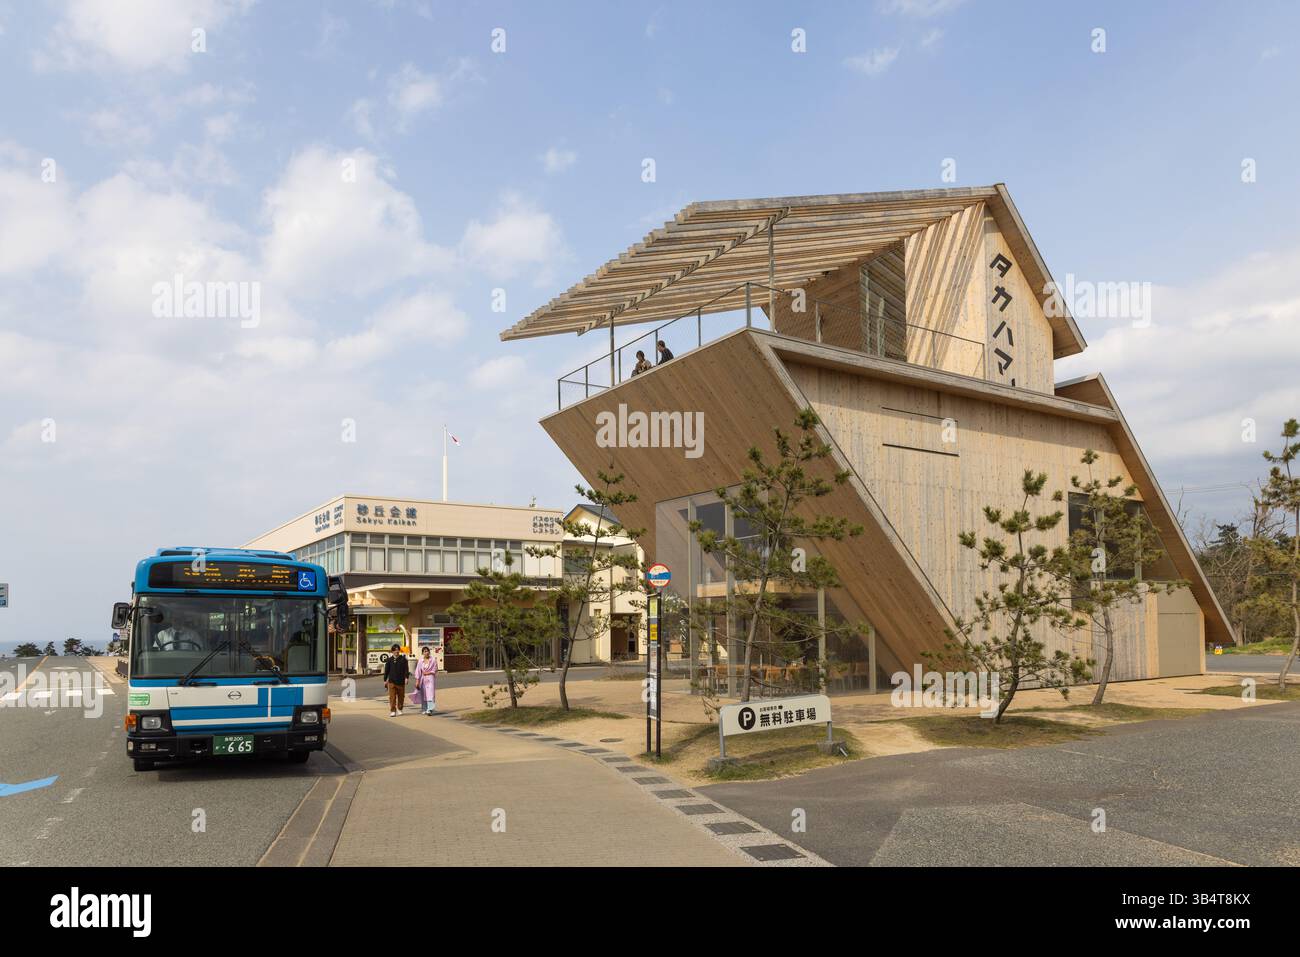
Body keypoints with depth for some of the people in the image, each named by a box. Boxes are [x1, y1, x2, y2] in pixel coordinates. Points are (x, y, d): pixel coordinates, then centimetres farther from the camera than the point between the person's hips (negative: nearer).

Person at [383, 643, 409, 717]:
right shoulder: (390, 660, 4)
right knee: (392, 697, -6)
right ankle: (392, 711, -4)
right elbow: (386, 670, 9)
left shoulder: (403, 659, 2)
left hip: (401, 681, 1)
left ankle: (399, 710, 25)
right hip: (392, 681, -1)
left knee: (401, 696, 9)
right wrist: (385, 680, 9)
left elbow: (406, 669, 1)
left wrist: (406, 677, -9)